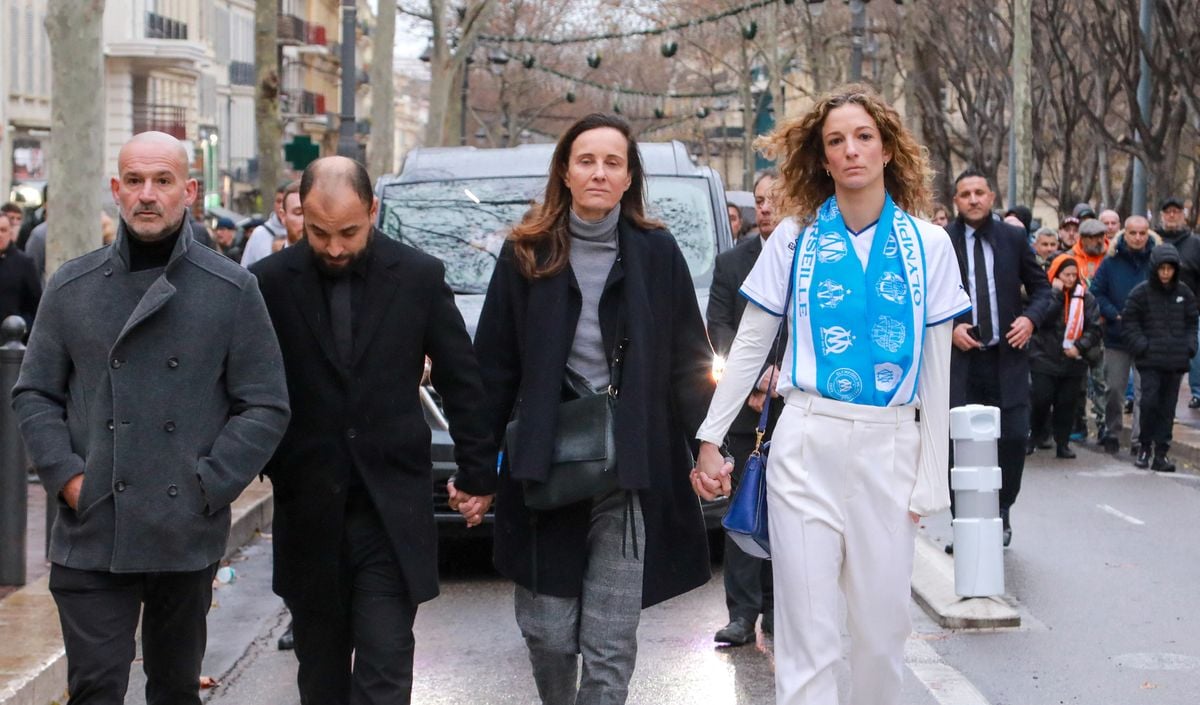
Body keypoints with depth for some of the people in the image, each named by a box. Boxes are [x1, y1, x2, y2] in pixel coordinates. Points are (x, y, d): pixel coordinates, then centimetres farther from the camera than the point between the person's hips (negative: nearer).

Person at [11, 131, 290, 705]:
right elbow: (34, 393, 10)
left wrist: (208, 486, -6)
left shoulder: (233, 290, 1)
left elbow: (266, 406, 2)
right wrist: (65, 475, -4)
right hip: (91, 532, 0)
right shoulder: (72, 287, 6)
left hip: (188, 535, 0)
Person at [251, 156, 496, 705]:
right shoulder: (270, 282, -3)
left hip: (392, 510, -1)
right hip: (308, 509, 1)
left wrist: (477, 471, 7)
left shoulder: (420, 277, -2)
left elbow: (461, 381, 5)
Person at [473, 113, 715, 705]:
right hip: (544, 469, 1)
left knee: (610, 646, -2)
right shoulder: (526, 255, 5)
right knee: (547, 633, 5)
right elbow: (493, 366, 5)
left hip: (630, 476, -1)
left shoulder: (657, 254, 4)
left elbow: (689, 361, 6)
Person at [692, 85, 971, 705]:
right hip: (807, 444, -1)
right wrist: (710, 438, 2)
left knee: (882, 628, 6)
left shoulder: (927, 245, 4)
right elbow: (748, 346, 7)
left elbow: (935, 371, 5)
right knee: (806, 635, -2)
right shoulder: (796, 238, 3)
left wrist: (932, 478, 2)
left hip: (890, 449, 1)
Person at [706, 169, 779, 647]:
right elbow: (718, 328, 2)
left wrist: (782, 373, -13)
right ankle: (742, 612, 1)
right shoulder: (731, 263, 8)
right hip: (748, 409, 1)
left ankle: (776, 606, 16)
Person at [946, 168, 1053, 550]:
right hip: (960, 358, -1)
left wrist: (1031, 318, -5)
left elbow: (1040, 286, 13)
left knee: (1014, 438, -2)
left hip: (1007, 355, 2)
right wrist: (948, 328, -10)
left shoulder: (1014, 238, 7)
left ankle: (1001, 515, 18)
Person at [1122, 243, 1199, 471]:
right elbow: (1129, 320, 2)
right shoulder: (1141, 292, -3)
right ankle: (1144, 446, 6)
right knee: (1149, 401, -12)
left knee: (1168, 406, 5)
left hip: (1176, 360, 3)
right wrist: (1140, 345, -8)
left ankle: (1161, 452, 10)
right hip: (1150, 359, -3)